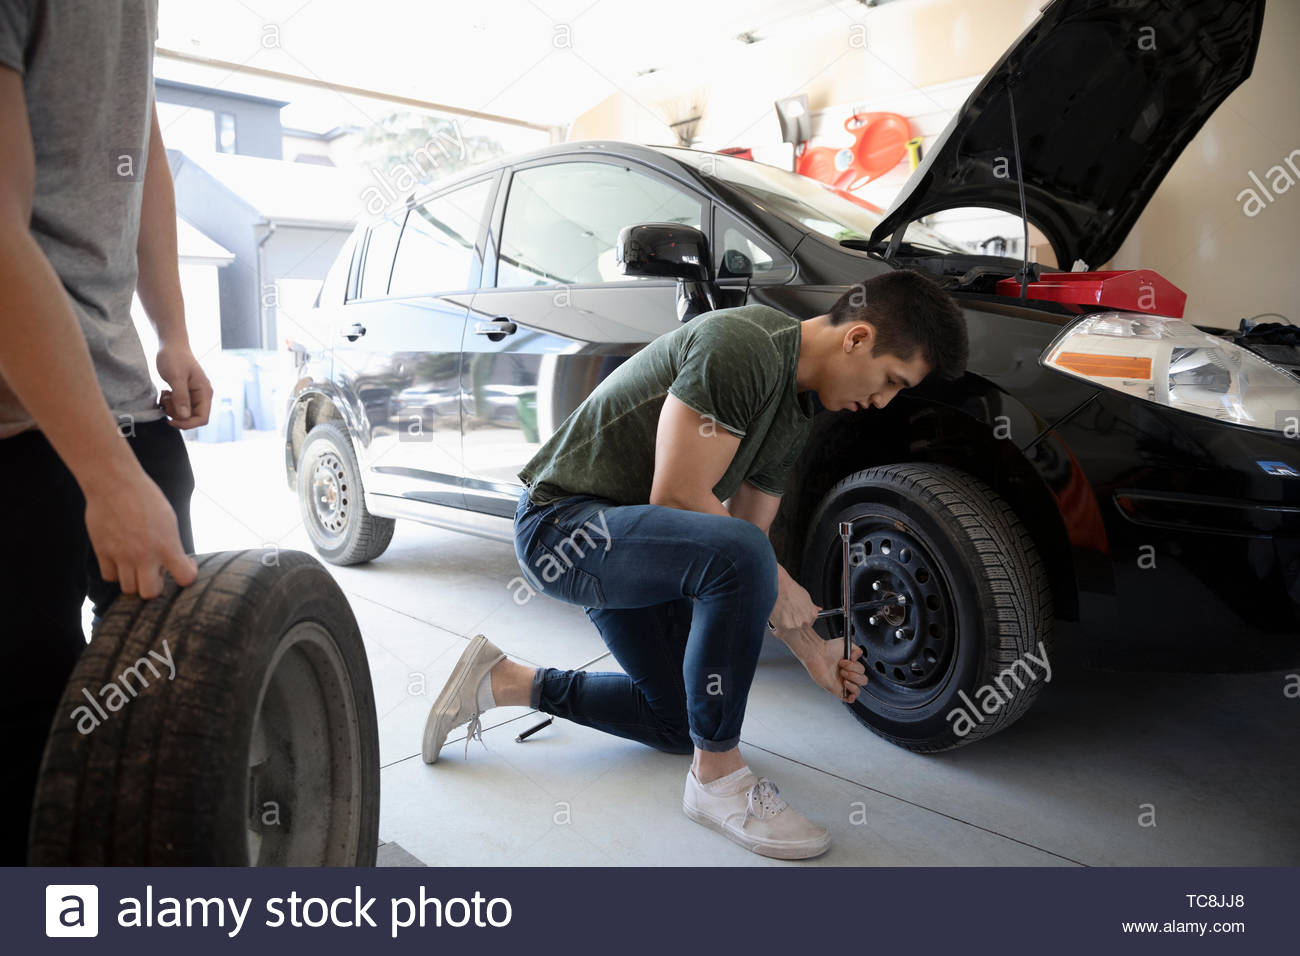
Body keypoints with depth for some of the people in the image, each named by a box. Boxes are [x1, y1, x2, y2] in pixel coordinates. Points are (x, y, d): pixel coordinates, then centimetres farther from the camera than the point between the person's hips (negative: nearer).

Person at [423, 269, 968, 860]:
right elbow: (677, 497, -26)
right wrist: (776, 586, -15)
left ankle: (505, 682, 23)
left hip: (632, 542, 10)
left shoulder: (796, 416, 8)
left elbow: (748, 540, 13)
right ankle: (718, 777, -15)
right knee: (738, 553, -34)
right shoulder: (743, 346, -23)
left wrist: (810, 647, 8)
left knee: (679, 721, 15)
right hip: (561, 522, -10)